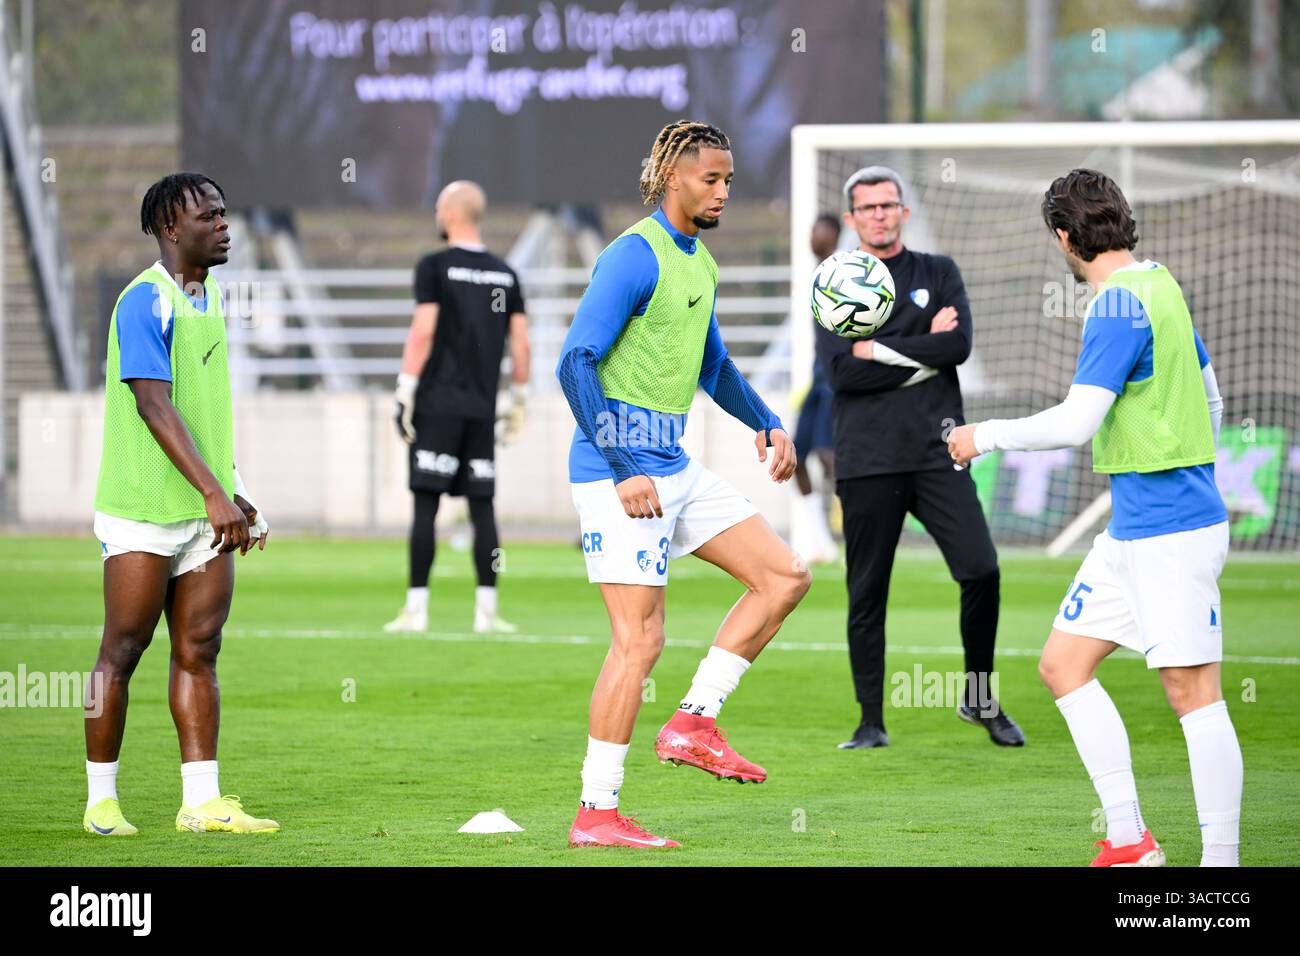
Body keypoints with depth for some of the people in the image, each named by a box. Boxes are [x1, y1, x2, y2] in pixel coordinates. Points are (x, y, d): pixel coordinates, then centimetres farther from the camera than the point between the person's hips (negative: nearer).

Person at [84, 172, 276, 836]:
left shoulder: (211, 297, 14)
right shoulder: (145, 301, -14)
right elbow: (154, 405, -22)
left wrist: (231, 493, 23)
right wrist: (213, 492, -27)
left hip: (205, 509, 8)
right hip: (142, 511, -8)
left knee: (199, 651, 5)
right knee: (123, 651, 0)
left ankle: (201, 803, 5)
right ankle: (101, 801, 8)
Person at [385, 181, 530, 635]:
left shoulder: (435, 267, -4)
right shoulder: (505, 274, 11)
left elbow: (423, 332, -11)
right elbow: (521, 344, 9)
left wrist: (405, 393, -8)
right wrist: (518, 402, 17)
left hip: (438, 404, -4)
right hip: (482, 406, 4)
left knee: (426, 504, -3)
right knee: (482, 507, 6)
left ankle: (416, 608, -5)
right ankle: (486, 610, 3)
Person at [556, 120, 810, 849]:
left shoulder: (701, 264, 14)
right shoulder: (634, 257, -14)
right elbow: (577, 363, -20)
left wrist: (767, 424, 13)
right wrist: (624, 470, -23)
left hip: (675, 469, 9)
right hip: (622, 473, -9)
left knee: (786, 576, 5)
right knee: (640, 639, -9)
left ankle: (695, 722, 6)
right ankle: (596, 814, -3)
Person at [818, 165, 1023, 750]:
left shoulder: (938, 274, 12)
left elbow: (959, 346, -4)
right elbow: (840, 370, -7)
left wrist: (880, 351, -7)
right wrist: (922, 349, -6)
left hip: (936, 453, 1)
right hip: (866, 461, 0)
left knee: (981, 571, -12)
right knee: (867, 593, 1)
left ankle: (979, 699, 5)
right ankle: (871, 721, 11)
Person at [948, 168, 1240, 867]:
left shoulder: (1119, 304, -16)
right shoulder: (1159, 285, 12)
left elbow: (1076, 423, -21)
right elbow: (1210, 400, 21)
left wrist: (986, 435, -8)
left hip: (1170, 528, -10)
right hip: (1133, 526, 10)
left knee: (1191, 689, -8)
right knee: (1063, 663, 10)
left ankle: (1220, 861, -7)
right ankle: (1128, 841, 11)